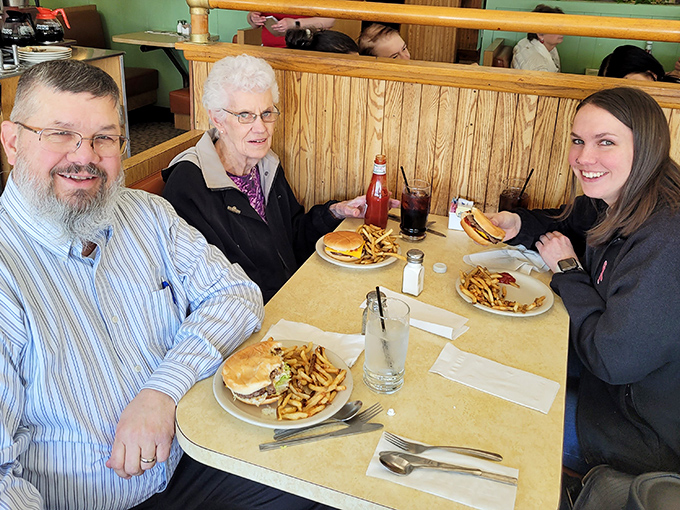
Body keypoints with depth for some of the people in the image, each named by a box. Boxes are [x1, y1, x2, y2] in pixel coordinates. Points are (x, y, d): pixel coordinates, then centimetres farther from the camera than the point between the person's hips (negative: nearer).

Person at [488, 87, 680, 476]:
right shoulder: (615, 204, -5)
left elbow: (611, 359, -30)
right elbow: (566, 226, 18)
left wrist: (567, 269, -17)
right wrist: (517, 224, -4)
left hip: (648, 436, -8)